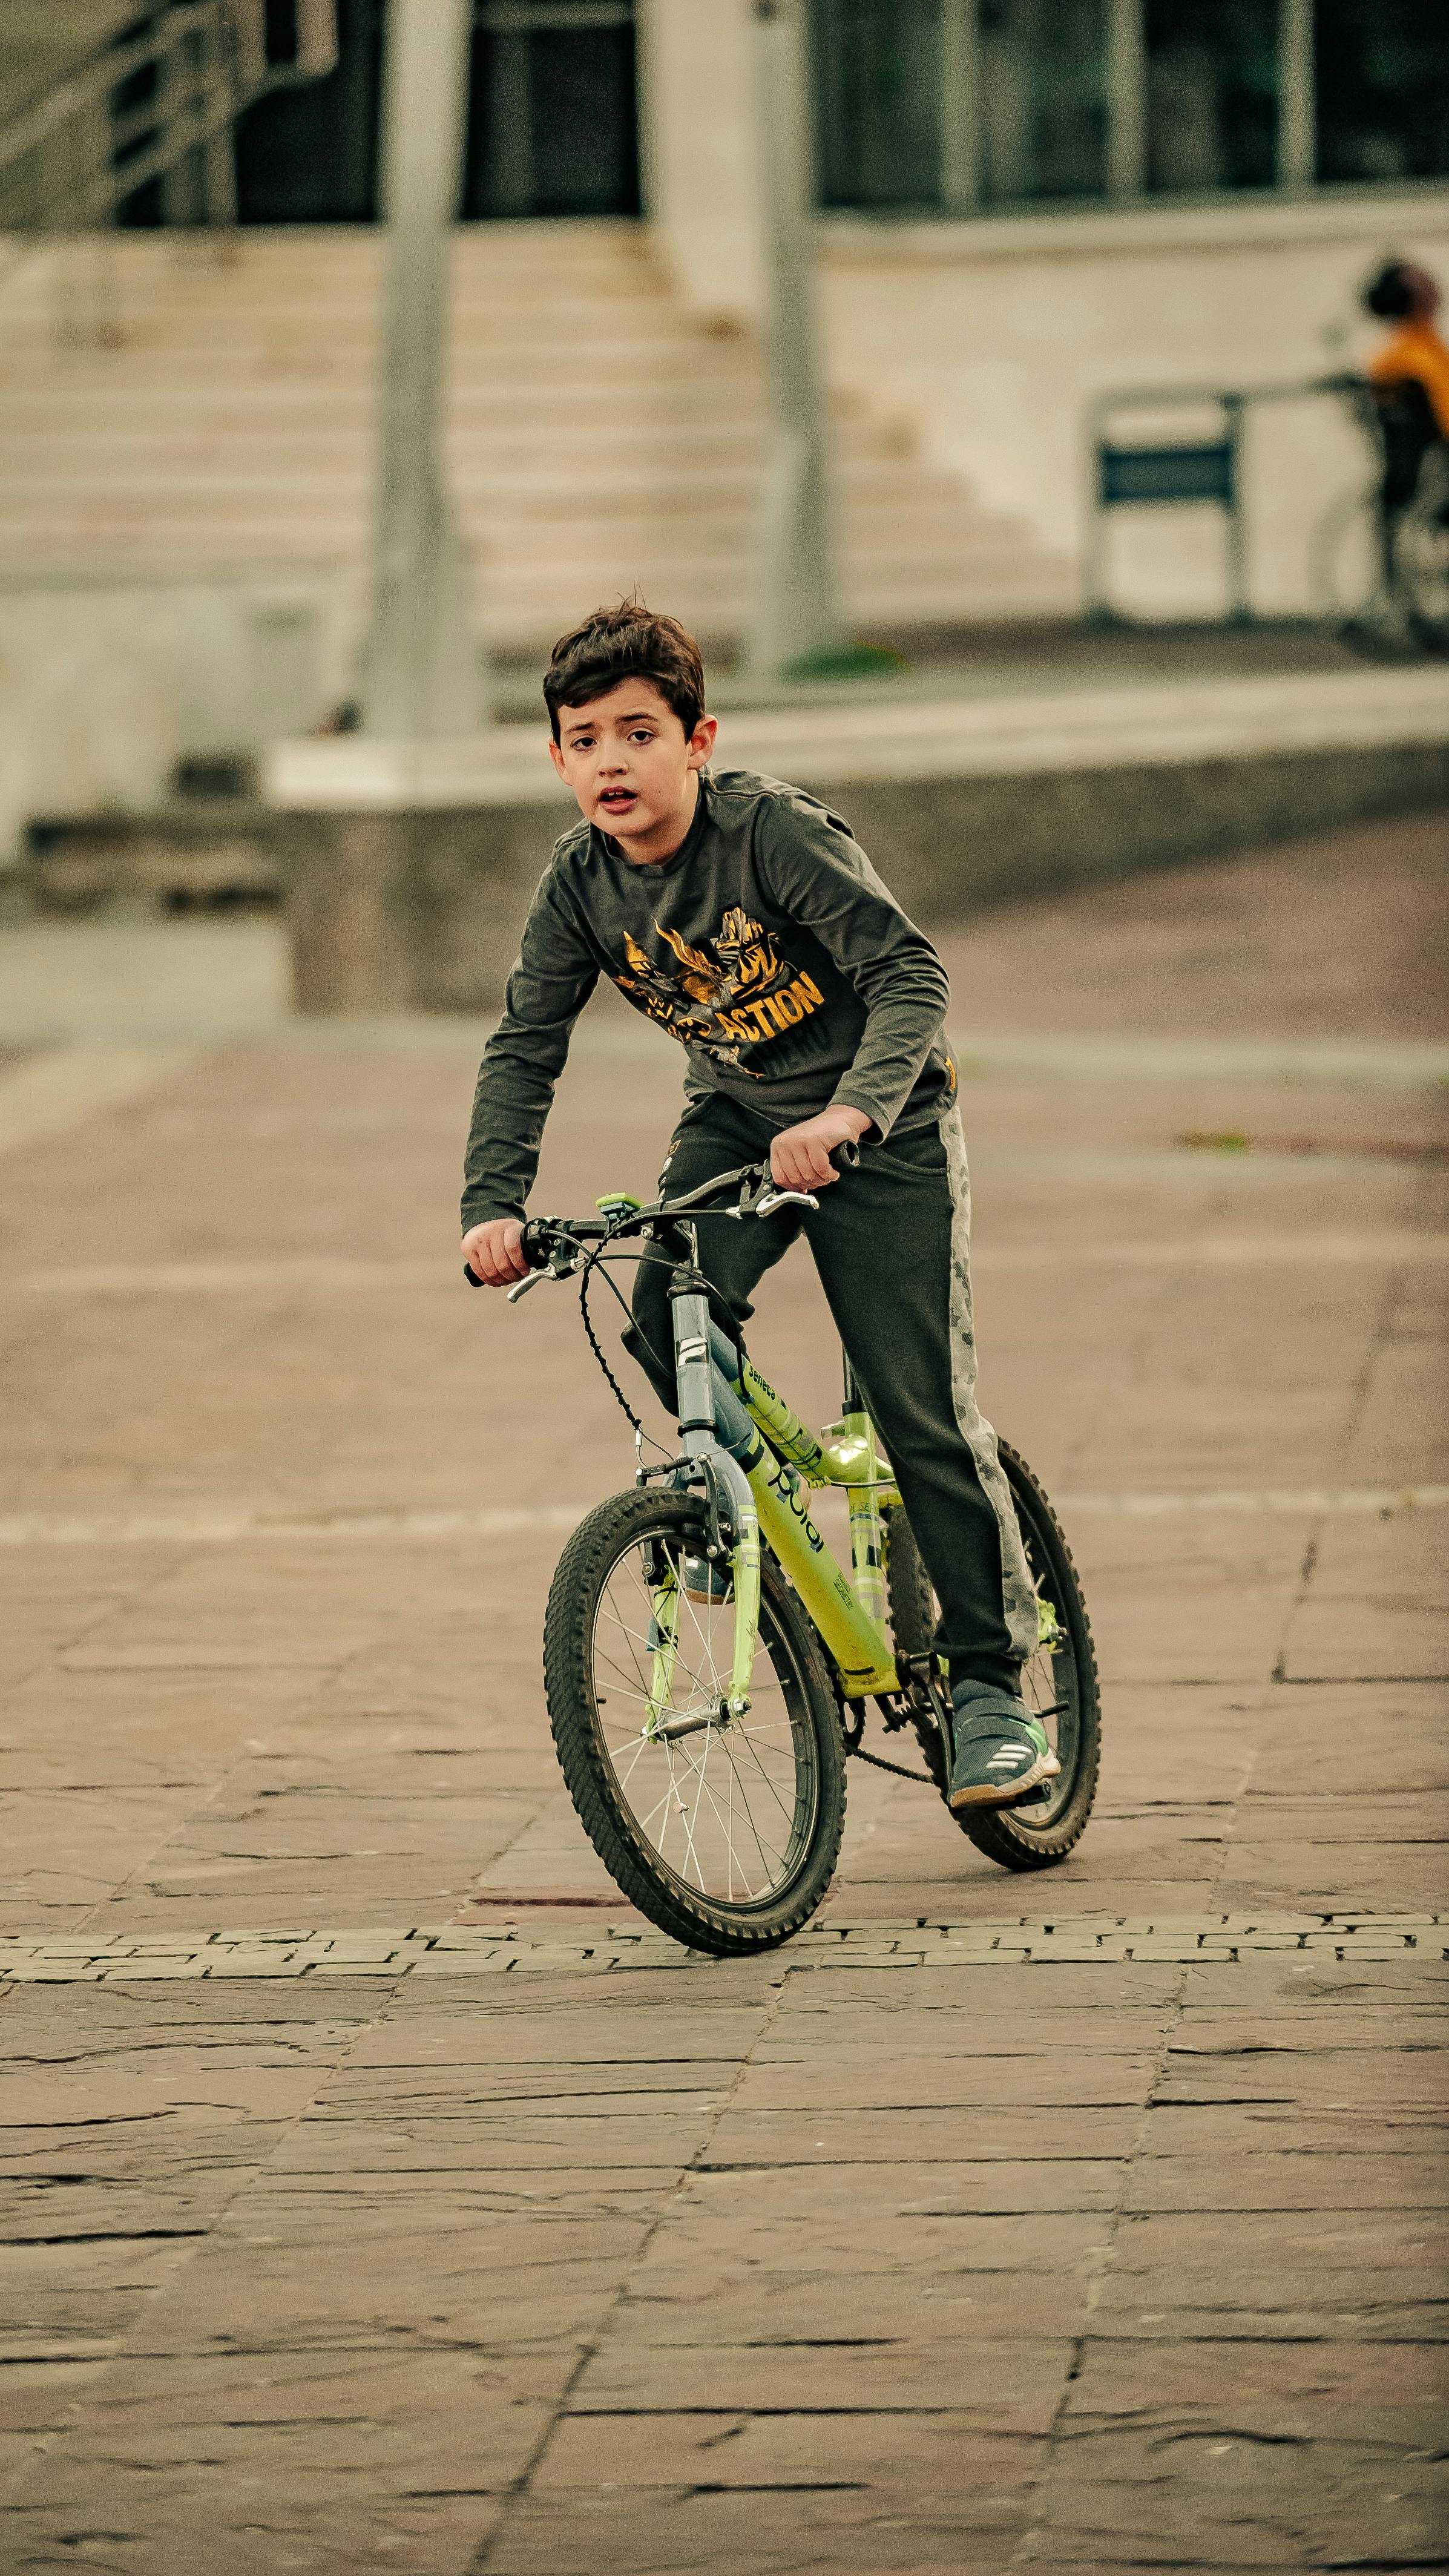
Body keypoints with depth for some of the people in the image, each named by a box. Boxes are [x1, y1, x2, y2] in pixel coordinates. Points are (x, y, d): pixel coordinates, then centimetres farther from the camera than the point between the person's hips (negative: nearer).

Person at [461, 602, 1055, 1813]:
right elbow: (524, 1046, -5)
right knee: (664, 1318, -23)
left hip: (883, 1127, -5)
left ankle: (992, 1682, 2)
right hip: (737, 1121, 5)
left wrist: (849, 1112, -46)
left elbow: (912, 972, -30)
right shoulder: (581, 884, -10)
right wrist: (493, 1205, -20)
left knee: (923, 1409, -9)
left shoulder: (773, 828, -26)